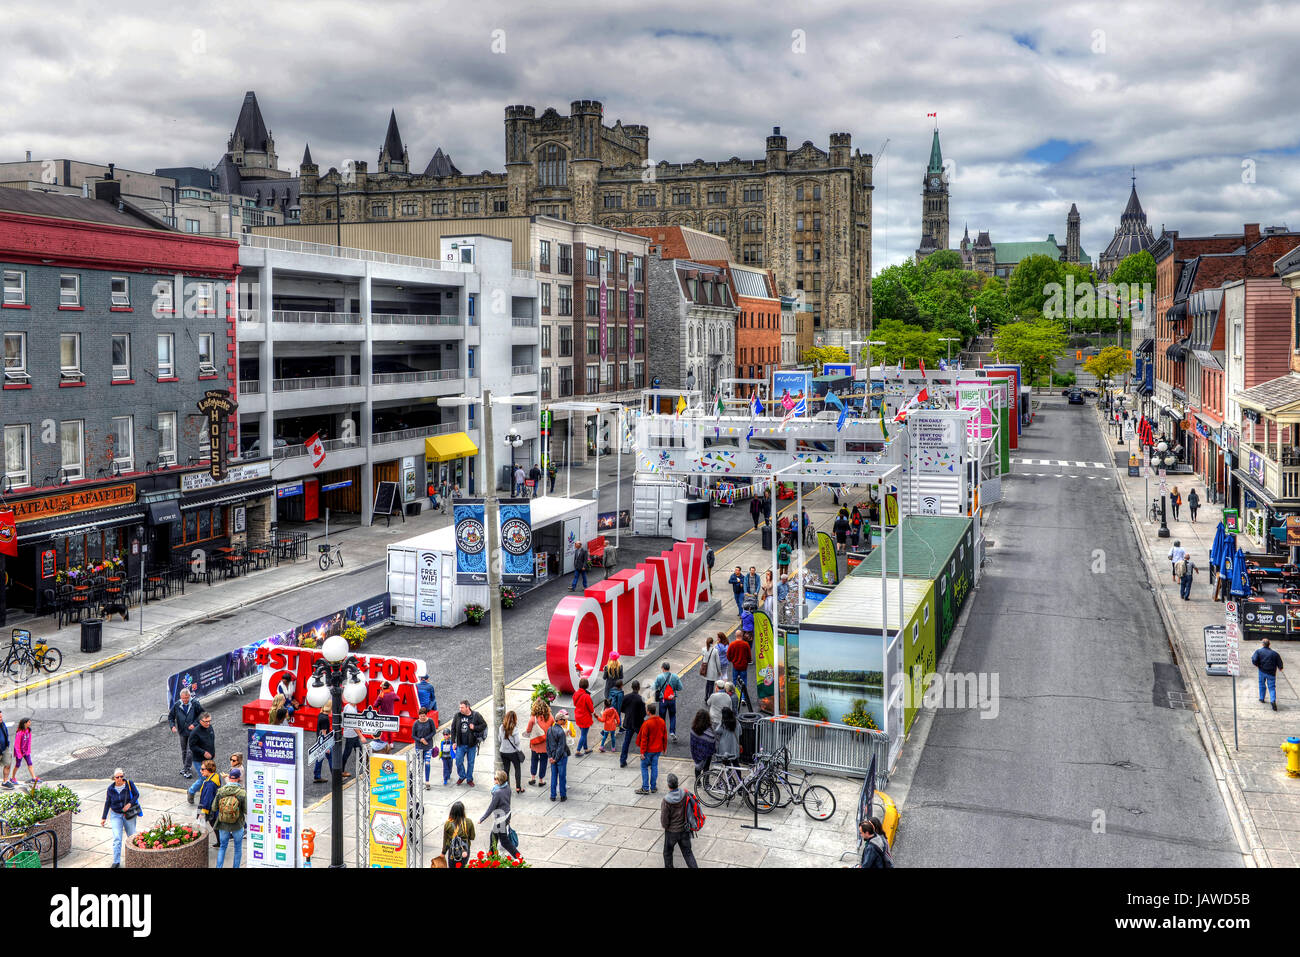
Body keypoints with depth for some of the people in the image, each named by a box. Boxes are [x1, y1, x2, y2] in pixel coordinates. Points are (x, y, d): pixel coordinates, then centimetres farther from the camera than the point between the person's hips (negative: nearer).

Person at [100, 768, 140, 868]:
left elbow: (136, 794, -2)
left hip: (129, 814, 0)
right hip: (116, 815, 0)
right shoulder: (111, 788, -6)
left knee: (131, 836, 12)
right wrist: (104, 818, 5)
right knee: (117, 838, -8)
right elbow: (107, 803, 3)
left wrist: (130, 804, -19)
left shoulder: (129, 784, -10)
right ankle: (116, 861, -4)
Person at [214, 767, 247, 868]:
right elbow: (246, 811, -12)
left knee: (222, 847, 21)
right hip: (237, 825, -2)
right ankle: (236, 867, 29)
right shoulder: (242, 793, -20)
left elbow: (214, 808, -5)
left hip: (223, 825, 2)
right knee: (238, 847, 20)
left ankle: (218, 867, 18)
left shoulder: (220, 791, -14)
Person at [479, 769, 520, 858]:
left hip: (500, 819, -9)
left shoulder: (498, 792, -28)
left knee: (504, 841, 5)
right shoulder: (507, 787, -3)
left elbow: (491, 808, -21)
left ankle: (519, 857, 10)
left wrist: (481, 819, -9)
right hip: (507, 814, 9)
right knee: (492, 835, 24)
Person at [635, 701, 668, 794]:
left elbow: (644, 739, -17)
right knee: (654, 767, 13)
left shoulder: (647, 723, -20)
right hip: (658, 749, 6)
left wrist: (642, 752, -12)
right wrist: (664, 748, 20)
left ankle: (645, 788, 6)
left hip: (648, 750, -6)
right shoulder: (662, 721, 0)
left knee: (644, 767, 6)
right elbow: (665, 736, 9)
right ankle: (653, 788, 16)